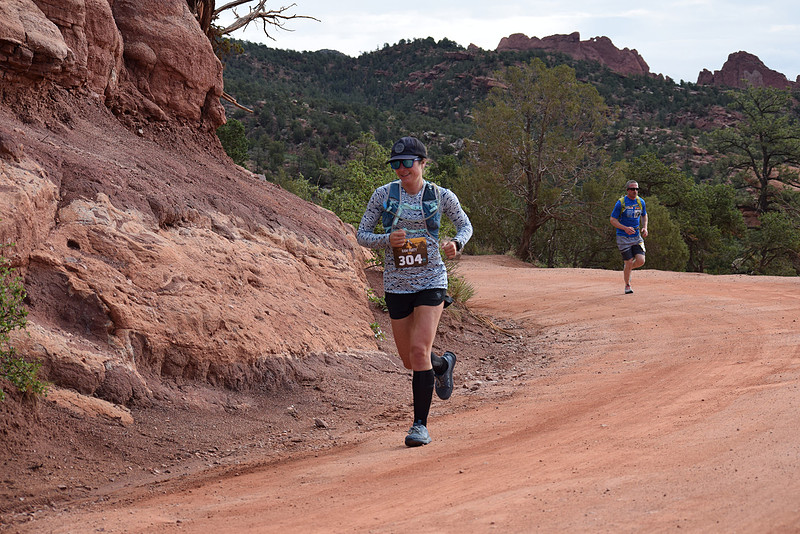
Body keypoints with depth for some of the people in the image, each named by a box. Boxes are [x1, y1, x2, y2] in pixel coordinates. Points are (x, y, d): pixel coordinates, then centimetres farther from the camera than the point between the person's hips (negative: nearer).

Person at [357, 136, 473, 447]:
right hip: (396, 285, 3)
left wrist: (456, 244, -10)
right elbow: (362, 235, 2)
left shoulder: (441, 196, -2)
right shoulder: (383, 195, -1)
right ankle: (443, 365, 47)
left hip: (431, 282, -3)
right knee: (409, 360, 11)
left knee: (419, 351, -17)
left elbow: (465, 226, 12)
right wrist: (387, 240, -18)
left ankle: (420, 425, -7)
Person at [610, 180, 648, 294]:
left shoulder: (641, 202, 5)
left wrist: (645, 228, 4)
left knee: (641, 261, -9)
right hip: (623, 237, -4)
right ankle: (627, 285, 18)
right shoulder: (621, 203, -10)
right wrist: (625, 228, -22)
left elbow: (644, 215, 22)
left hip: (637, 237, 4)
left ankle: (626, 269, 24)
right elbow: (613, 220, -7)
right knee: (629, 262, -5)